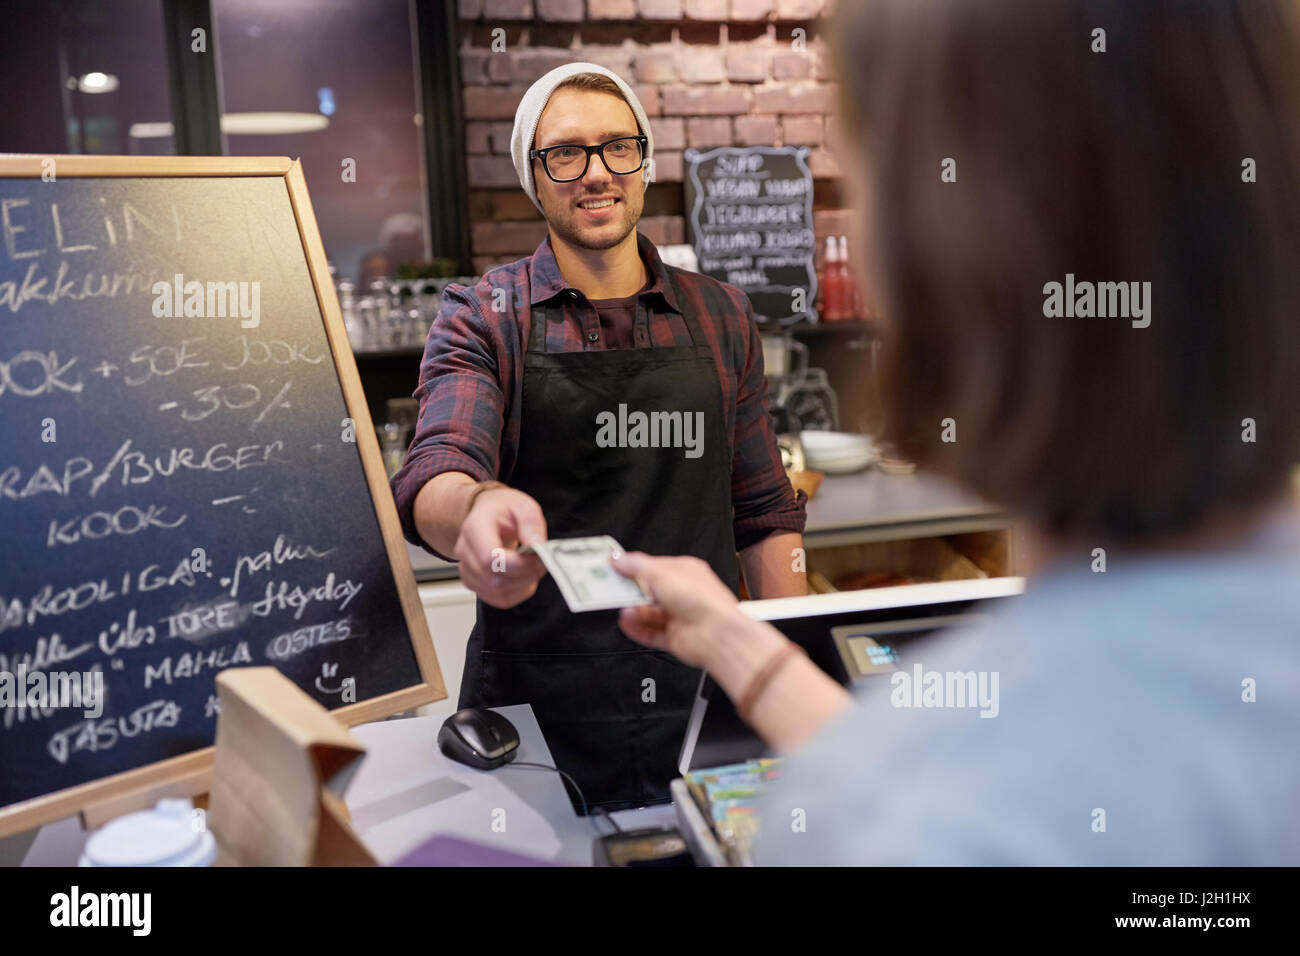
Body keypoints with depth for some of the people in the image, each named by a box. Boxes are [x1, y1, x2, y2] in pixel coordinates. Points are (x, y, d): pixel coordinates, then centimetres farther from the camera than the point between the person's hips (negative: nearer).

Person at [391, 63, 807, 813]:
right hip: (539, 715, -2)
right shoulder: (483, 320, -2)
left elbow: (765, 514, 11)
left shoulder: (721, 317, 7)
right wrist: (477, 507, -41)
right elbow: (436, 477, -18)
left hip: (707, 698, 3)